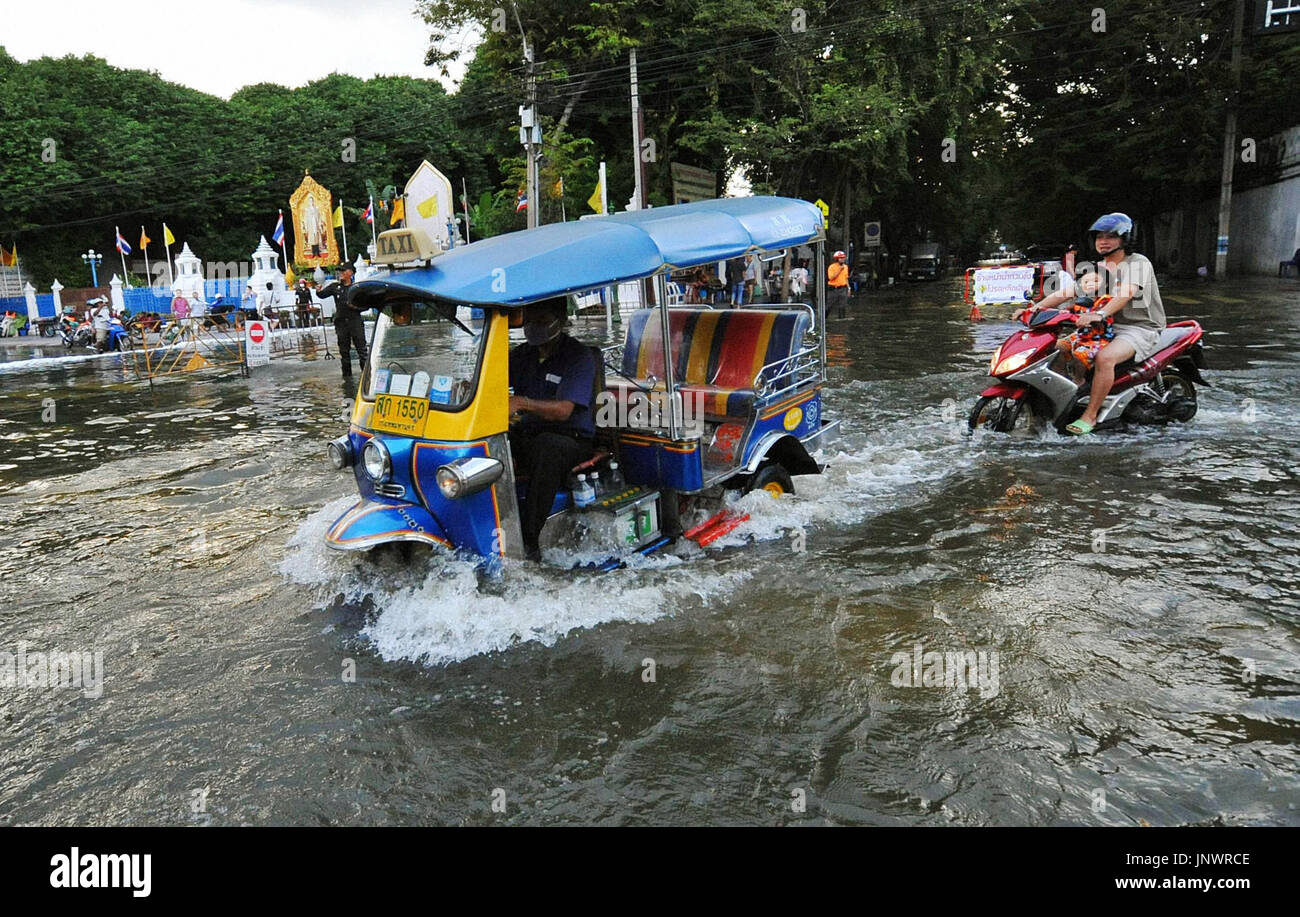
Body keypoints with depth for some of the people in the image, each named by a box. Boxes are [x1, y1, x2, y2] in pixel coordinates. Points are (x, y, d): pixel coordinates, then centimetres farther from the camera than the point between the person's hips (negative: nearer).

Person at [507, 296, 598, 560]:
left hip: (570, 441, -5)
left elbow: (563, 410, -18)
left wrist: (521, 403, -33)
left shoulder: (579, 357, -5)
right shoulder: (522, 354, 16)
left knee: (547, 445, -40)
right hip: (525, 434, 5)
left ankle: (529, 540, -40)